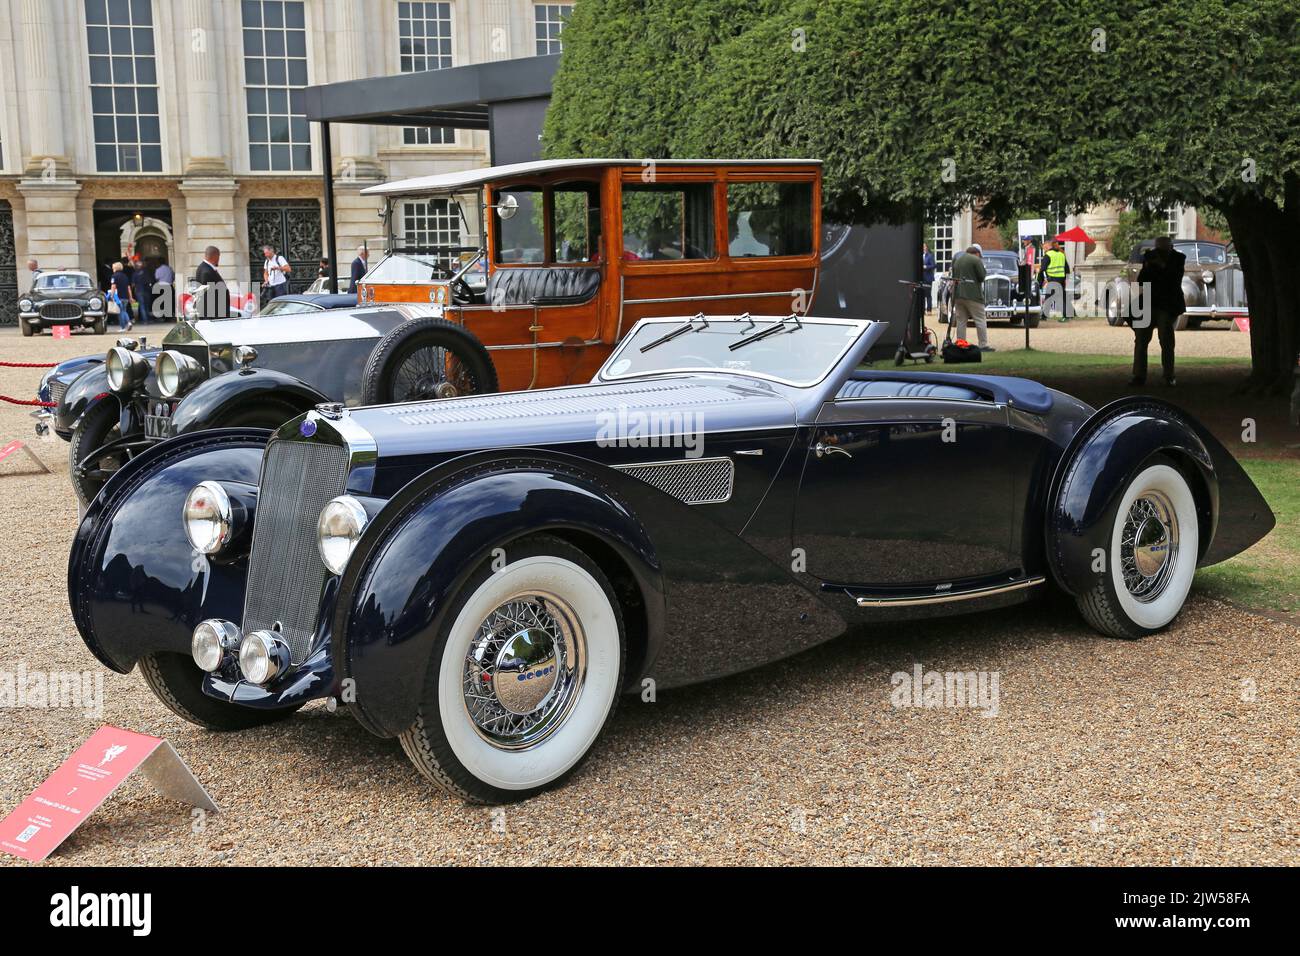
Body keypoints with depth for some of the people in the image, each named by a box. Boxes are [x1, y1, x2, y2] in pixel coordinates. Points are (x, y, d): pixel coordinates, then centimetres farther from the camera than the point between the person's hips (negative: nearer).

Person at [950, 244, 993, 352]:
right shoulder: (976, 260, -5)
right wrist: (985, 272, 9)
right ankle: (983, 345, -5)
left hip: (957, 294, 6)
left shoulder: (957, 260, 17)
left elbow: (954, 277, 19)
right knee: (980, 320, -2)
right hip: (973, 295, -6)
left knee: (960, 321, 8)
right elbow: (982, 277, -8)